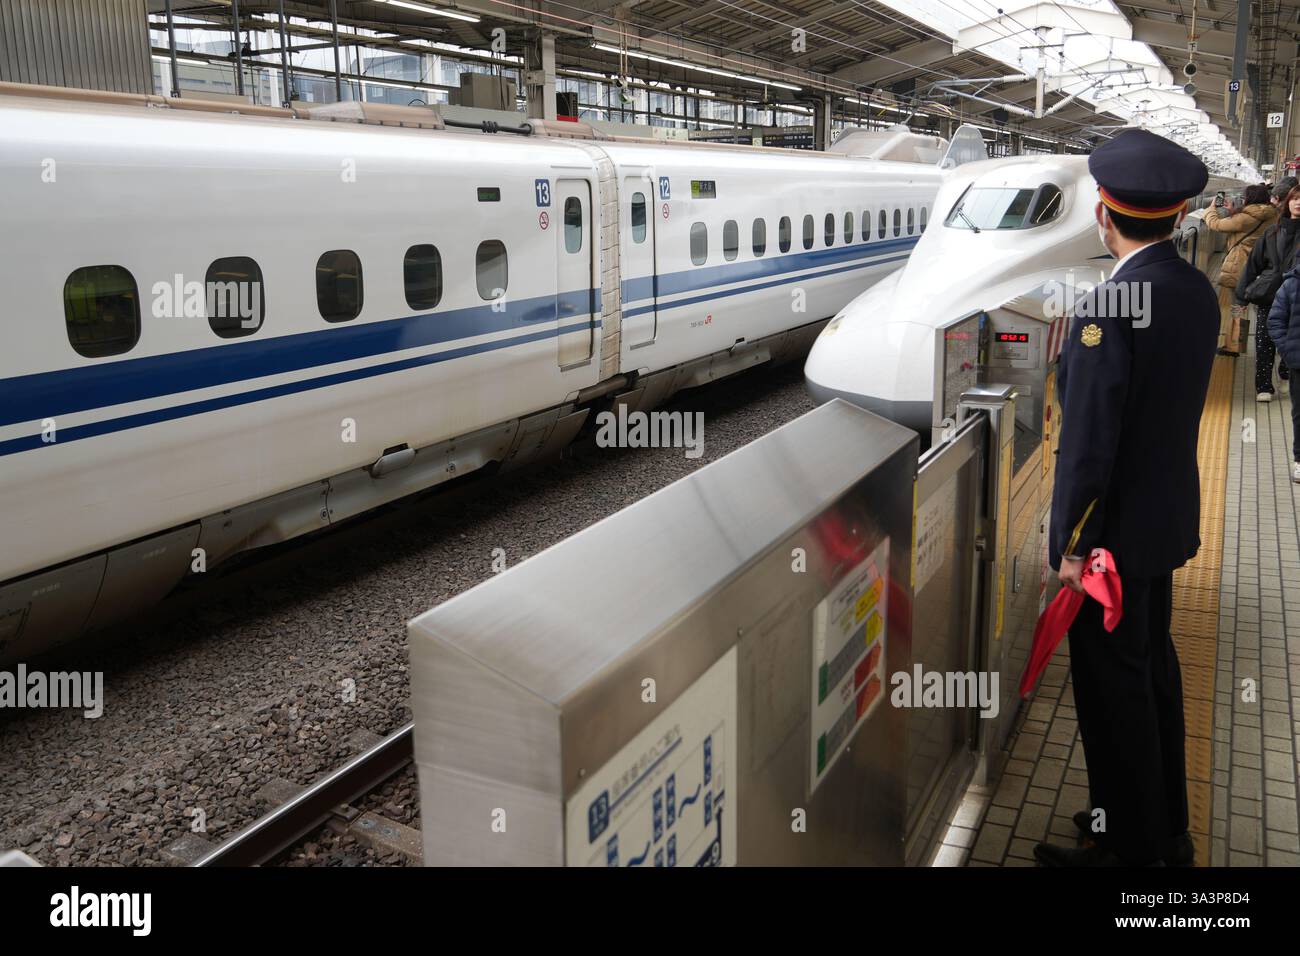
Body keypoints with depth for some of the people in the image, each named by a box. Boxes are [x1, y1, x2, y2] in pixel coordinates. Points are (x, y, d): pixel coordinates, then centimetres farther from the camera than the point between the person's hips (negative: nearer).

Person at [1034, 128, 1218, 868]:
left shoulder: (1108, 308, -24)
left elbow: (1088, 441, -23)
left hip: (1116, 529, -9)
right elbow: (1177, 405, 9)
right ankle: (1167, 827, 38)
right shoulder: (1199, 292, 2)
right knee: (1154, 667, 21)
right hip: (1169, 516, 9)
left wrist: (1070, 542, -15)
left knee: (1113, 683, 5)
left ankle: (1130, 847, 21)